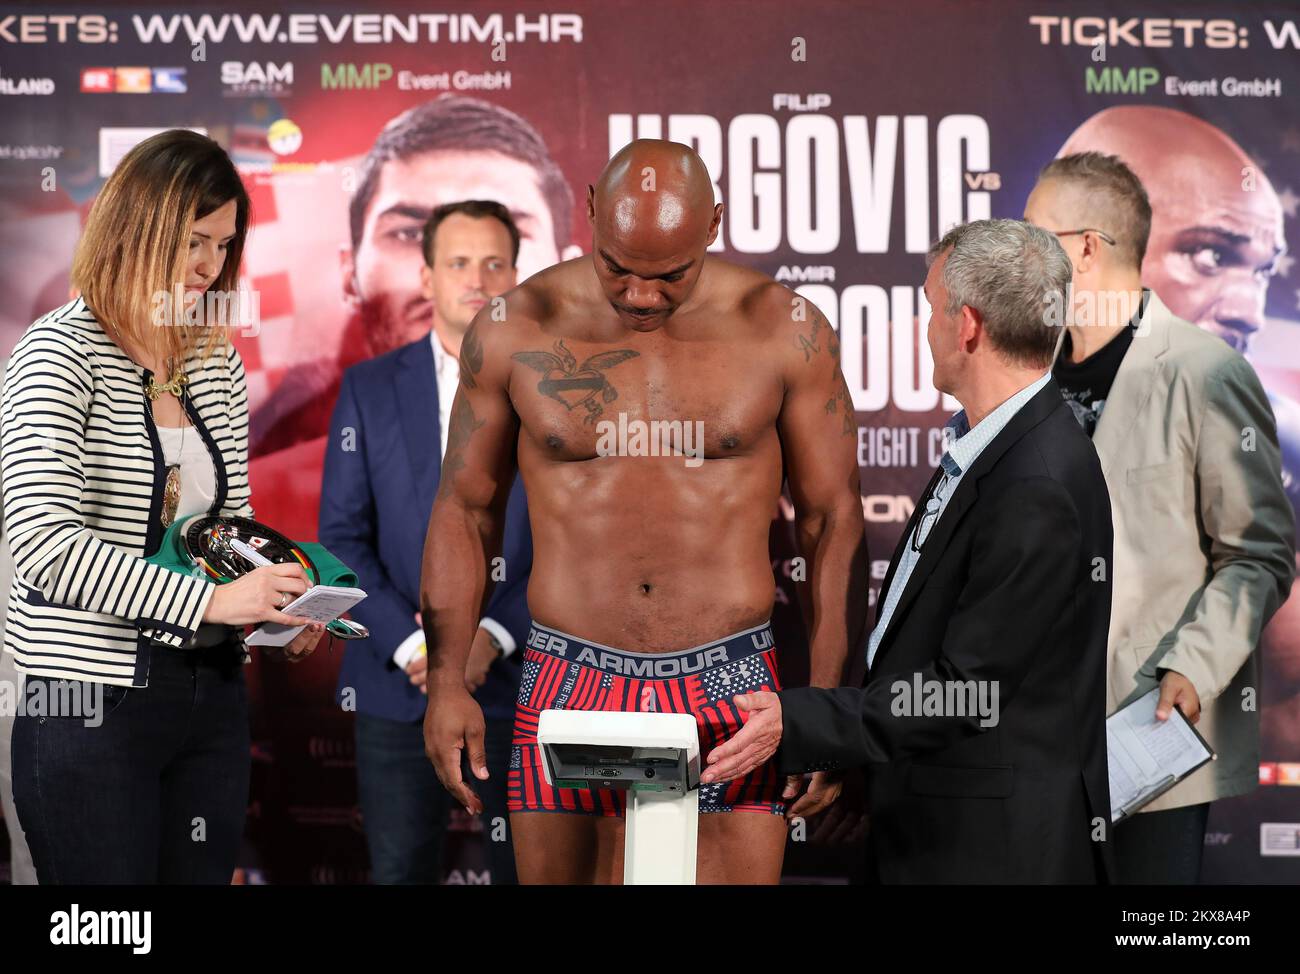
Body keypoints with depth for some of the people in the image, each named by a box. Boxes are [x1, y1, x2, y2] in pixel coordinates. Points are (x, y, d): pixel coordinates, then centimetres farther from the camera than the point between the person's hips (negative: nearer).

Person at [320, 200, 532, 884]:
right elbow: (341, 537, 2)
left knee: (526, 868, 3)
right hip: (397, 689, 1)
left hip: (519, 681, 0)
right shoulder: (370, 389, 6)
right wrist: (411, 644, -10)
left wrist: (496, 637, -11)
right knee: (399, 870, 5)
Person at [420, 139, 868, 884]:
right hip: (569, 685, 1)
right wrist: (446, 681, 2)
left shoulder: (783, 330, -3)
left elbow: (834, 519, 2)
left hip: (731, 689, 0)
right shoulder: (515, 330, -1)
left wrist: (827, 701, -2)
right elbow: (466, 508, 7)